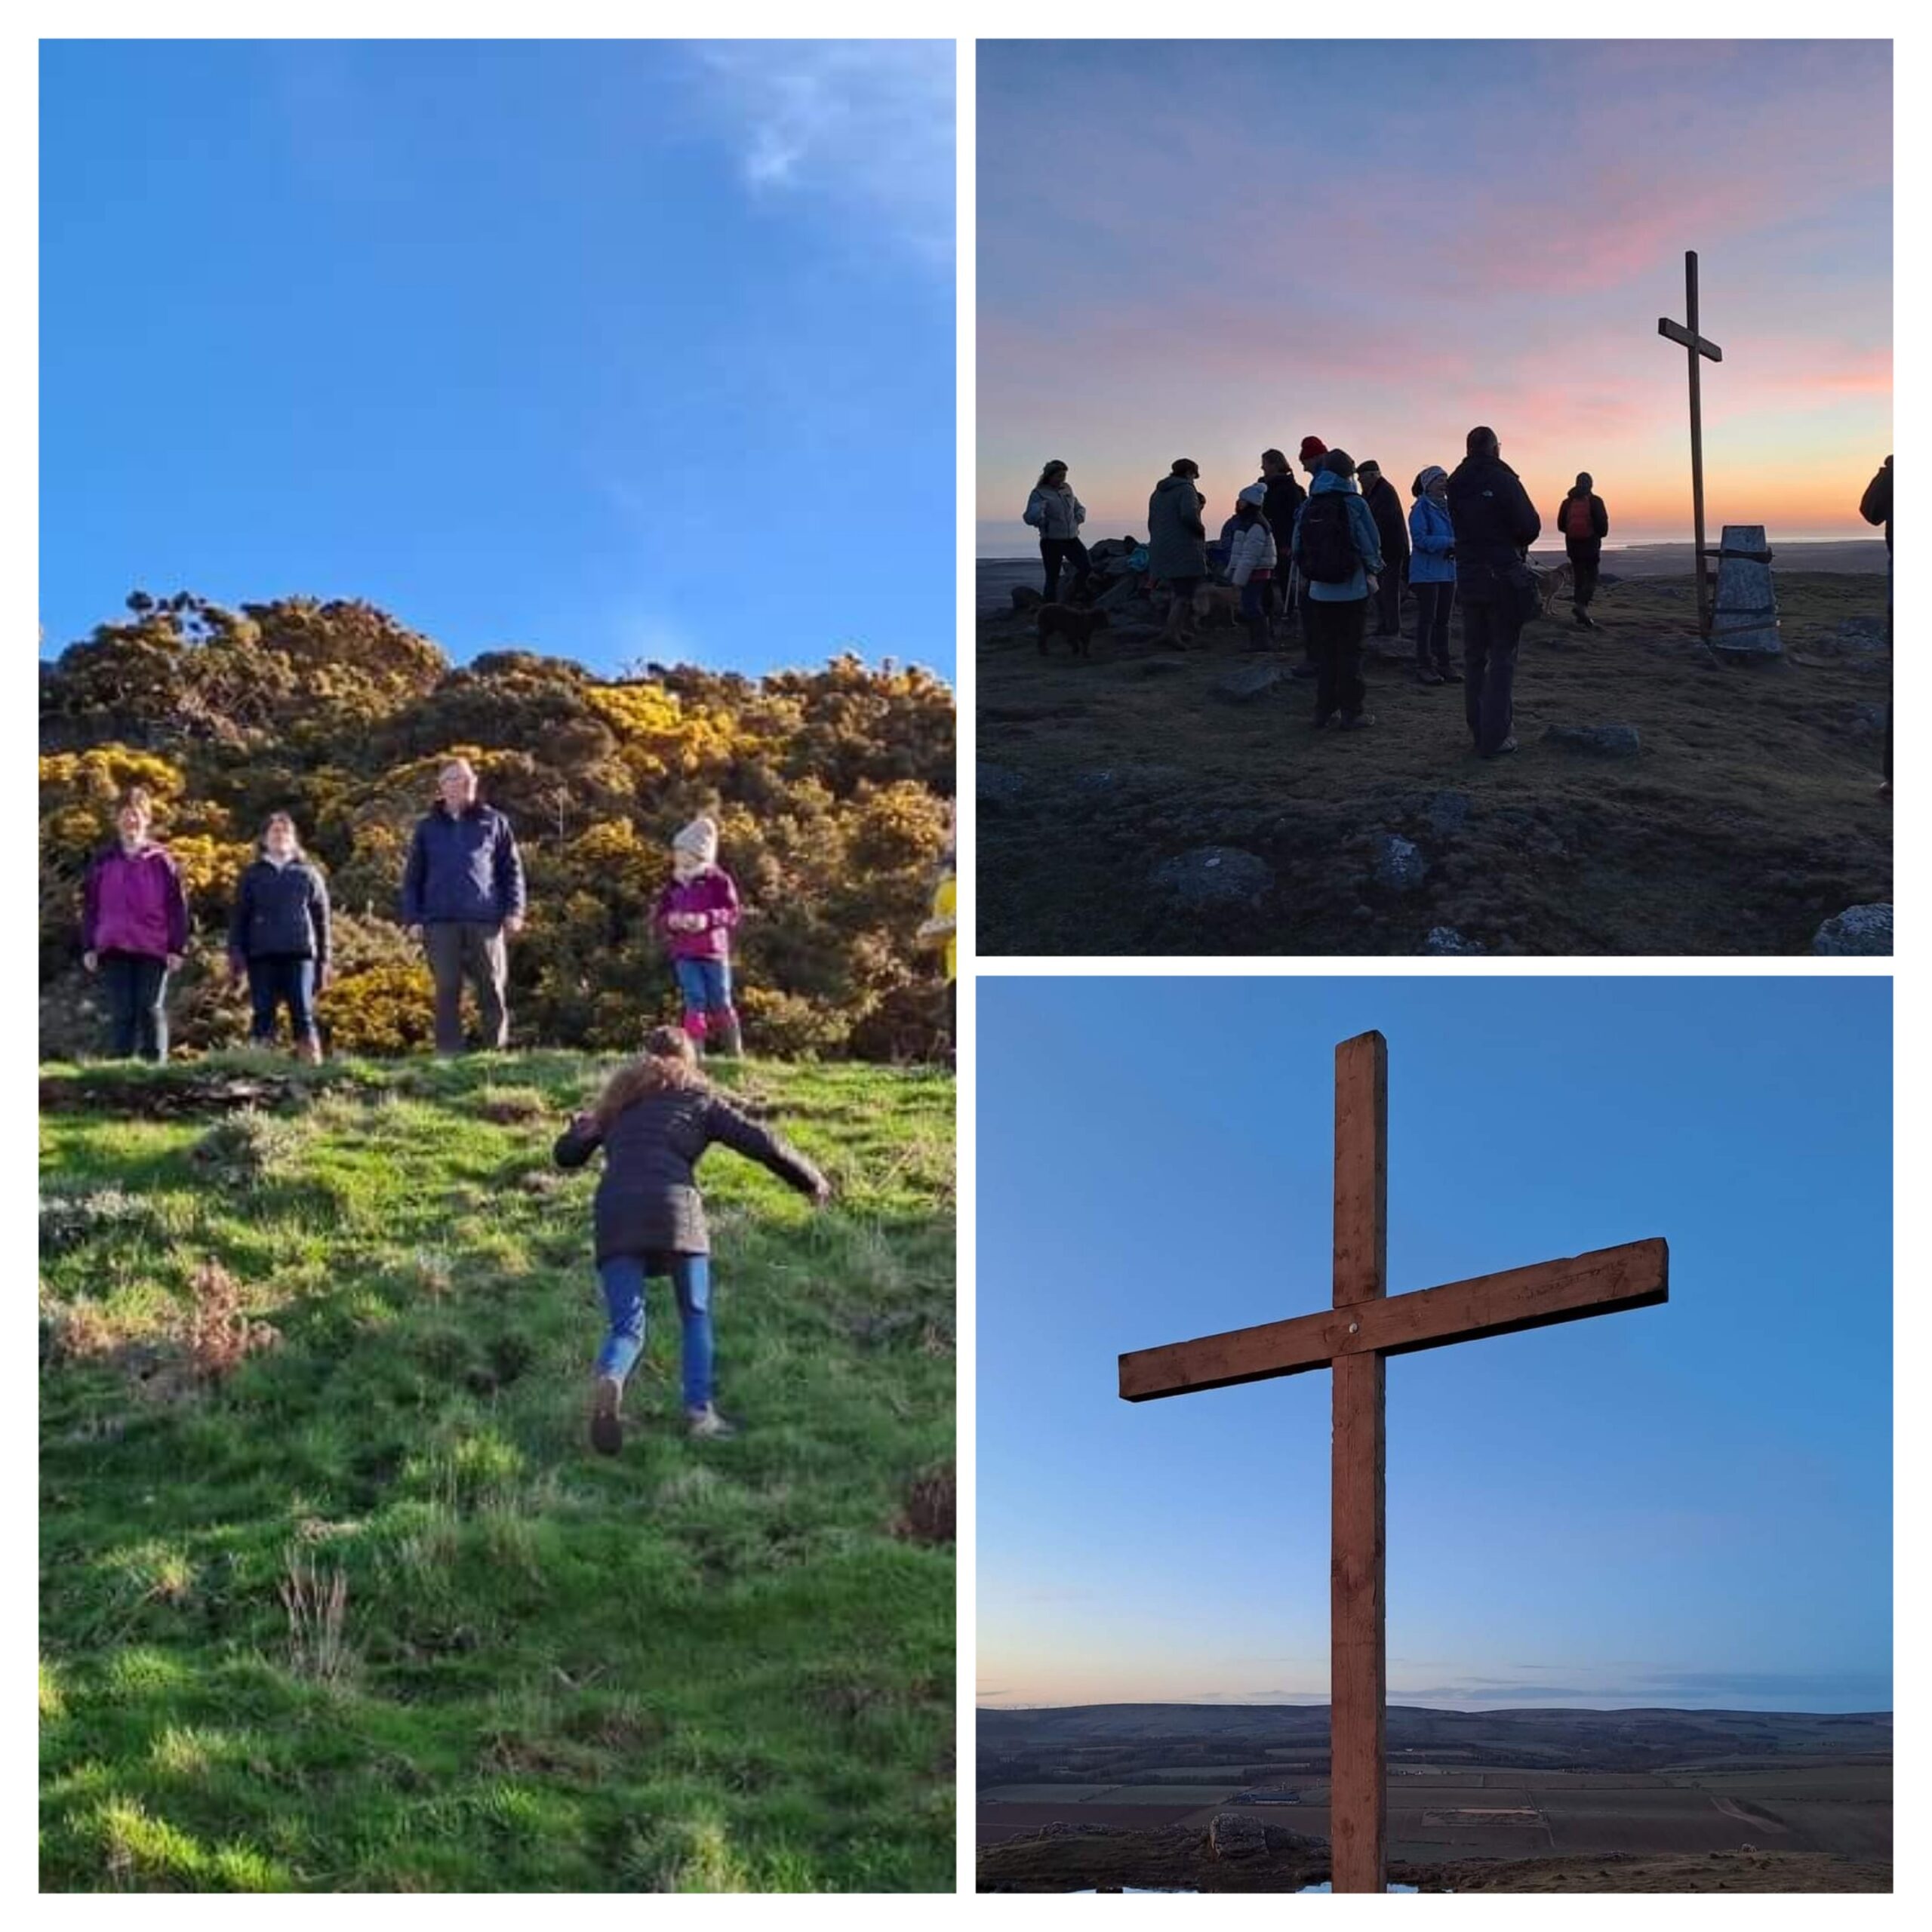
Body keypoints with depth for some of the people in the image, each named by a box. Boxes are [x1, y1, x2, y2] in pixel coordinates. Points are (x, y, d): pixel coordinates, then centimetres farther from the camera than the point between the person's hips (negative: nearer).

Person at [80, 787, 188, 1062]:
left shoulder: (161, 861, 4)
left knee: (152, 1011, -2)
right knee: (121, 1013, 0)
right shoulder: (102, 863, 10)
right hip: (114, 950, 2)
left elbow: (177, 907, 3)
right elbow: (89, 908, 12)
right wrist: (88, 948, 5)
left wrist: (178, 948, -3)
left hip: (153, 949, -2)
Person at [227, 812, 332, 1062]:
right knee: (263, 1015, -2)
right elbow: (238, 918, 11)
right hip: (262, 957, 1)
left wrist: (323, 960, 6)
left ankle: (313, 1064, -12)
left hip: (299, 955, -1)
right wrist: (235, 953, -2)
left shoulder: (308, 874, 15)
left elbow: (321, 920, 13)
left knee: (303, 1014, -8)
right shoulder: (251, 875, 15)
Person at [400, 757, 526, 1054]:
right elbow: (413, 877, 12)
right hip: (441, 921, 1)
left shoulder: (494, 822, 9)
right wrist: (412, 918, 2)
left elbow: (512, 869, 8)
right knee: (447, 991, 1)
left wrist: (514, 910, -2)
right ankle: (449, 1052, 3)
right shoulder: (428, 827, 12)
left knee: (493, 989, -2)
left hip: (486, 918, -1)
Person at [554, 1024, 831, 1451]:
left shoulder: (619, 1103, 27)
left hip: (613, 1211, 2)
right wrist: (811, 1180, 25)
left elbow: (567, 1154, 29)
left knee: (627, 1329, 1)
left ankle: (608, 1380, -31)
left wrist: (582, 1125, 52)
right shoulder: (698, 1100, 18)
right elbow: (761, 1143, 12)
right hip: (673, 1207, -2)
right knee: (696, 1316, 17)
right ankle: (699, 1411, 5)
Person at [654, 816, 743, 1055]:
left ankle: (735, 1053, 15)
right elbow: (659, 918, 9)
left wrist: (707, 919, -24)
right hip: (684, 954, 2)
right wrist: (670, 921, -15)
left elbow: (731, 913, -8)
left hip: (714, 951, -2)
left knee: (720, 1004, 3)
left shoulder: (718, 882, -3)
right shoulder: (673, 888, 7)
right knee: (695, 1002, -4)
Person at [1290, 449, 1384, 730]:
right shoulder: (1355, 505, -11)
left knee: (1325, 651, 13)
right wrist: (1371, 571, 12)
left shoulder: (1307, 506, 1)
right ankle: (1351, 713, 3)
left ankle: (1323, 710, 15)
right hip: (1352, 591, -4)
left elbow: (1297, 547, 3)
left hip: (1320, 592, 4)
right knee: (1350, 651, 3)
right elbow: (1371, 545, -7)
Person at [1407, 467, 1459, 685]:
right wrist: (1450, 542, -23)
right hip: (1426, 572, -7)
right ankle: (1424, 666, -2)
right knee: (1427, 619, -5)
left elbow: (1457, 534, 17)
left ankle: (1443, 663, 15)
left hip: (1447, 571, 7)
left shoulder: (1447, 507, 12)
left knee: (1443, 620, 10)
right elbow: (1421, 539, -18)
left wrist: (1454, 547, -6)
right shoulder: (1420, 508, -10)